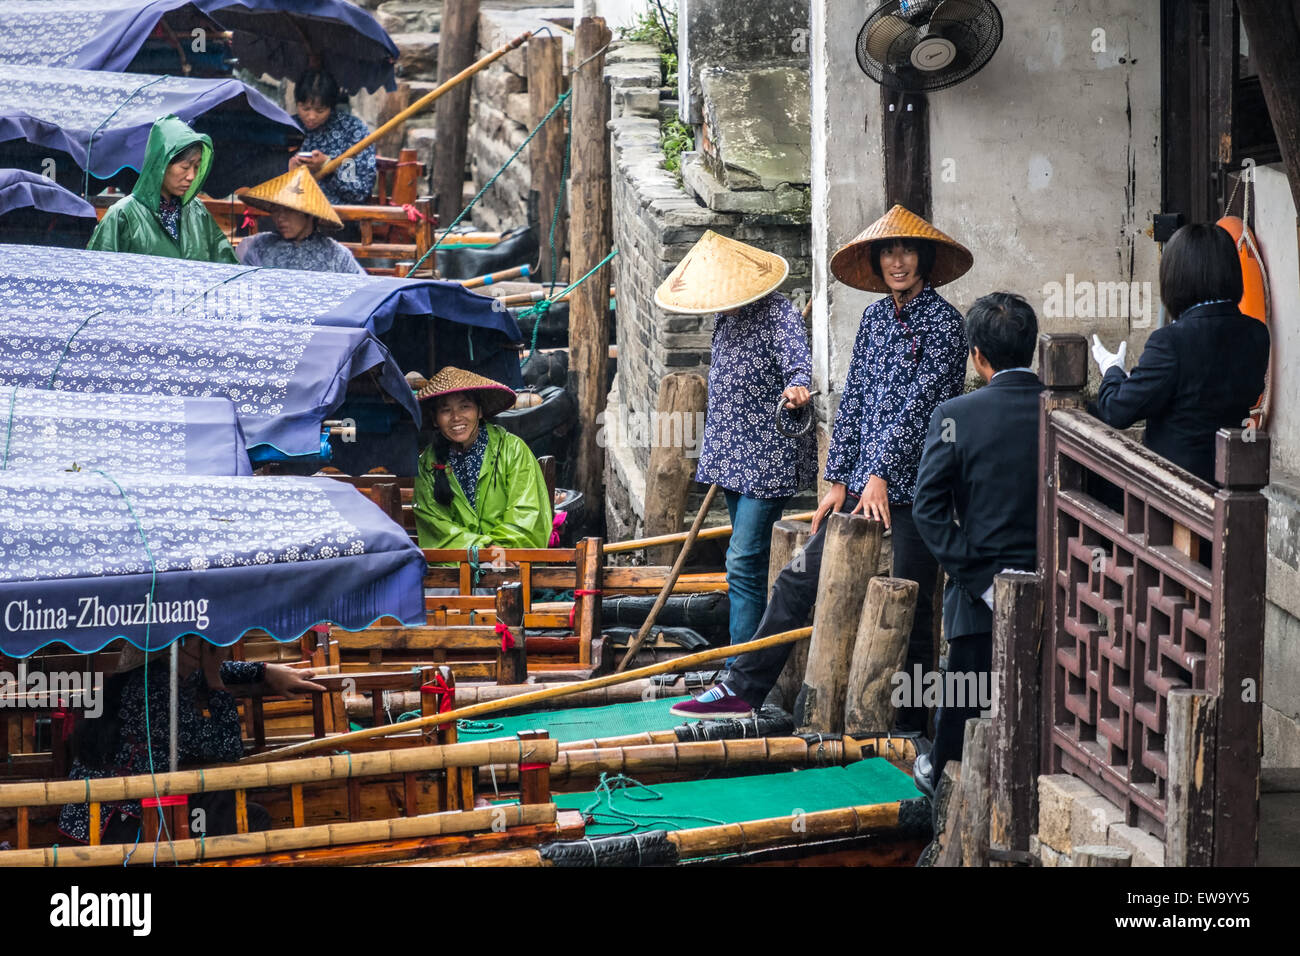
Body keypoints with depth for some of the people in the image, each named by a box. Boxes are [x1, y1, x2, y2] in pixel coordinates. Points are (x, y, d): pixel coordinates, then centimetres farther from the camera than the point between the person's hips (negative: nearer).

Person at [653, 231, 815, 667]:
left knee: (744, 560, -13)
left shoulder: (779, 313, -14)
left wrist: (796, 388, -52)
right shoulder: (725, 316, 12)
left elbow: (799, 362, -28)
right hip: (733, 455, 9)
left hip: (769, 457, -9)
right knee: (750, 559, 13)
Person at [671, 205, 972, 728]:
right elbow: (853, 399, 13)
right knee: (799, 579, 6)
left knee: (907, 607, 0)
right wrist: (839, 480, 9)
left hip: (911, 488, -7)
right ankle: (743, 690, 12)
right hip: (862, 483, 7)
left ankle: (909, 726, 11)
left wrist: (881, 474, -16)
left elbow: (919, 404, -13)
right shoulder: (875, 316, 12)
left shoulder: (942, 321, -8)